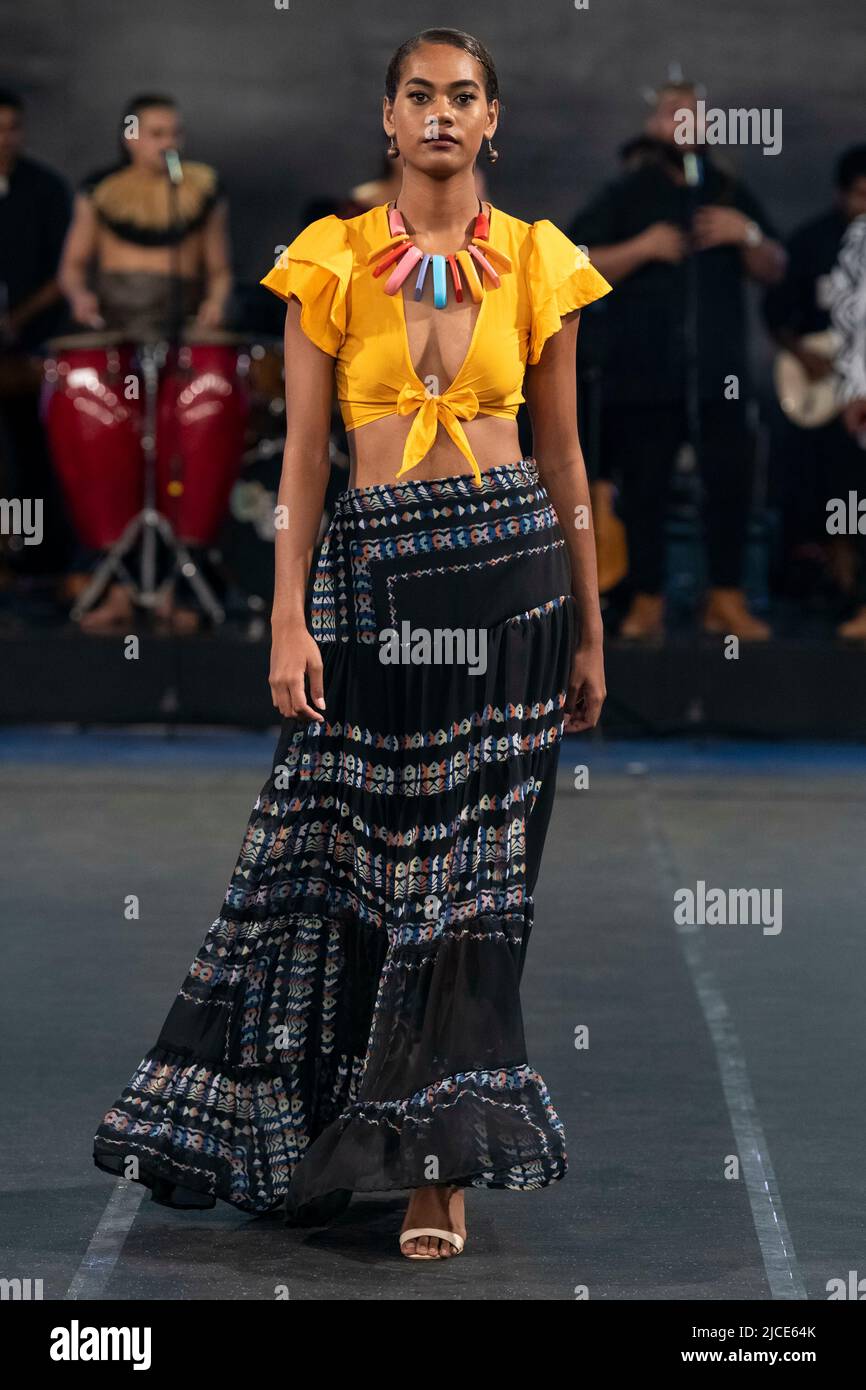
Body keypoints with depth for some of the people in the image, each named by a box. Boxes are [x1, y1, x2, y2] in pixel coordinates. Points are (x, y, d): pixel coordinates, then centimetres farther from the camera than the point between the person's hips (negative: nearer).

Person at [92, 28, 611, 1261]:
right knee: (357, 849, 2)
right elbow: (304, 457, 2)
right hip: (371, 572, 0)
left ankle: (440, 1154, 7)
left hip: (510, 566, 0)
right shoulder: (332, 265, 3)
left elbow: (562, 456, 10)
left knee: (474, 865, 1)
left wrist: (589, 633, 11)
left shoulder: (538, 265, 6)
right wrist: (290, 624, -6)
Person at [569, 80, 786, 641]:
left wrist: (749, 235, -5)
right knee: (644, 486, 1)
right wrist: (641, 247, -14)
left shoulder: (730, 193, 13)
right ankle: (648, 601, 8)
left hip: (718, 370, 2)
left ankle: (727, 599, 5)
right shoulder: (626, 194, 5)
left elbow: (774, 271, 15)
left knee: (731, 479, -4)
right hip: (643, 371, -2)